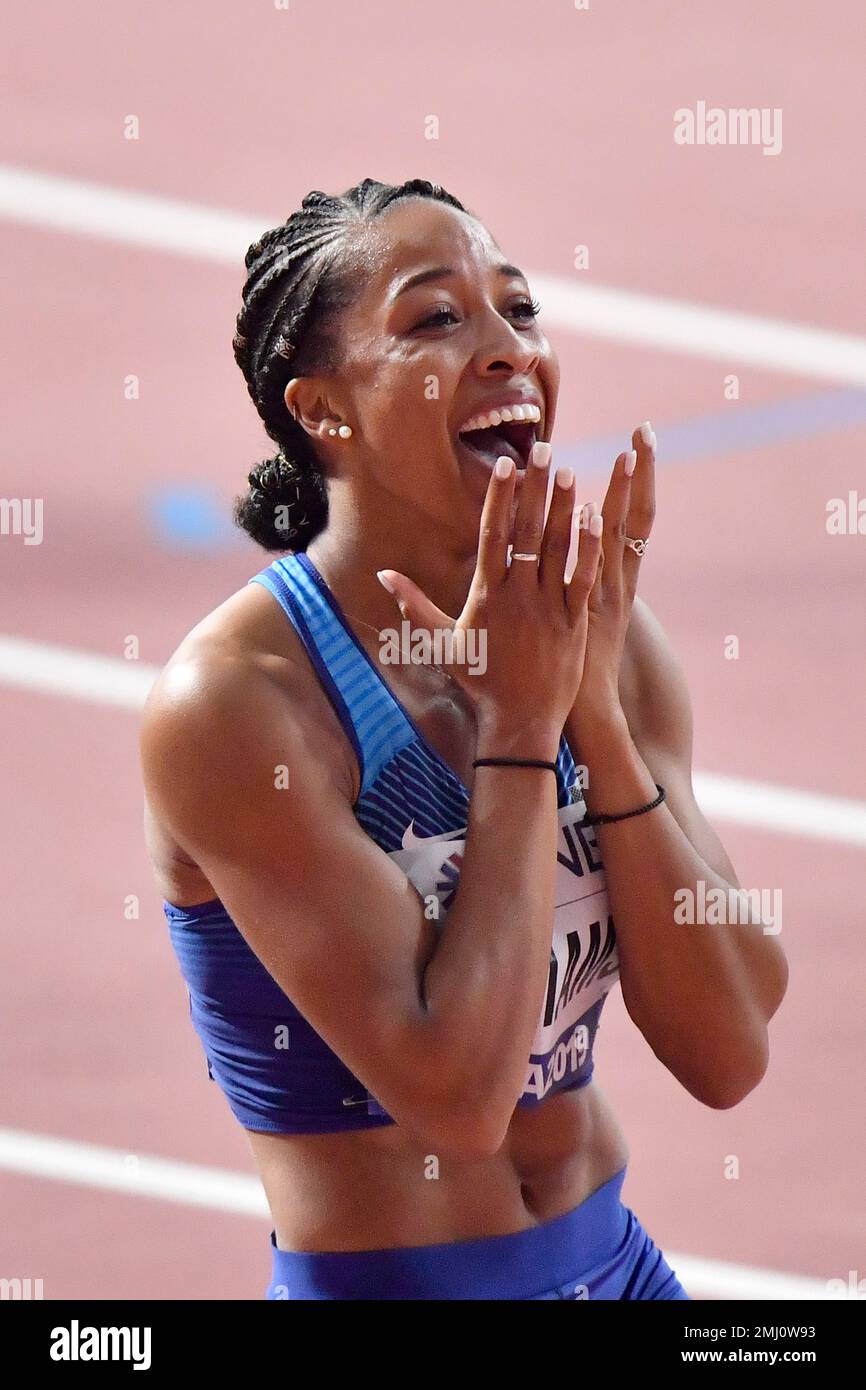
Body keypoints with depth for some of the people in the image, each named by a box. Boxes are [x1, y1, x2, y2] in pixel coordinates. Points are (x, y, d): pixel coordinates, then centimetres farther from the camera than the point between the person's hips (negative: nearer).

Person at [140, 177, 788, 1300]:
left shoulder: (607, 641, -1)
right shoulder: (236, 697, -18)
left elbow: (729, 1056, -7)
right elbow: (456, 1091, -22)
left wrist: (597, 713, -14)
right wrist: (519, 729, -18)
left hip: (615, 1261, 5)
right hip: (384, 1278, -5)